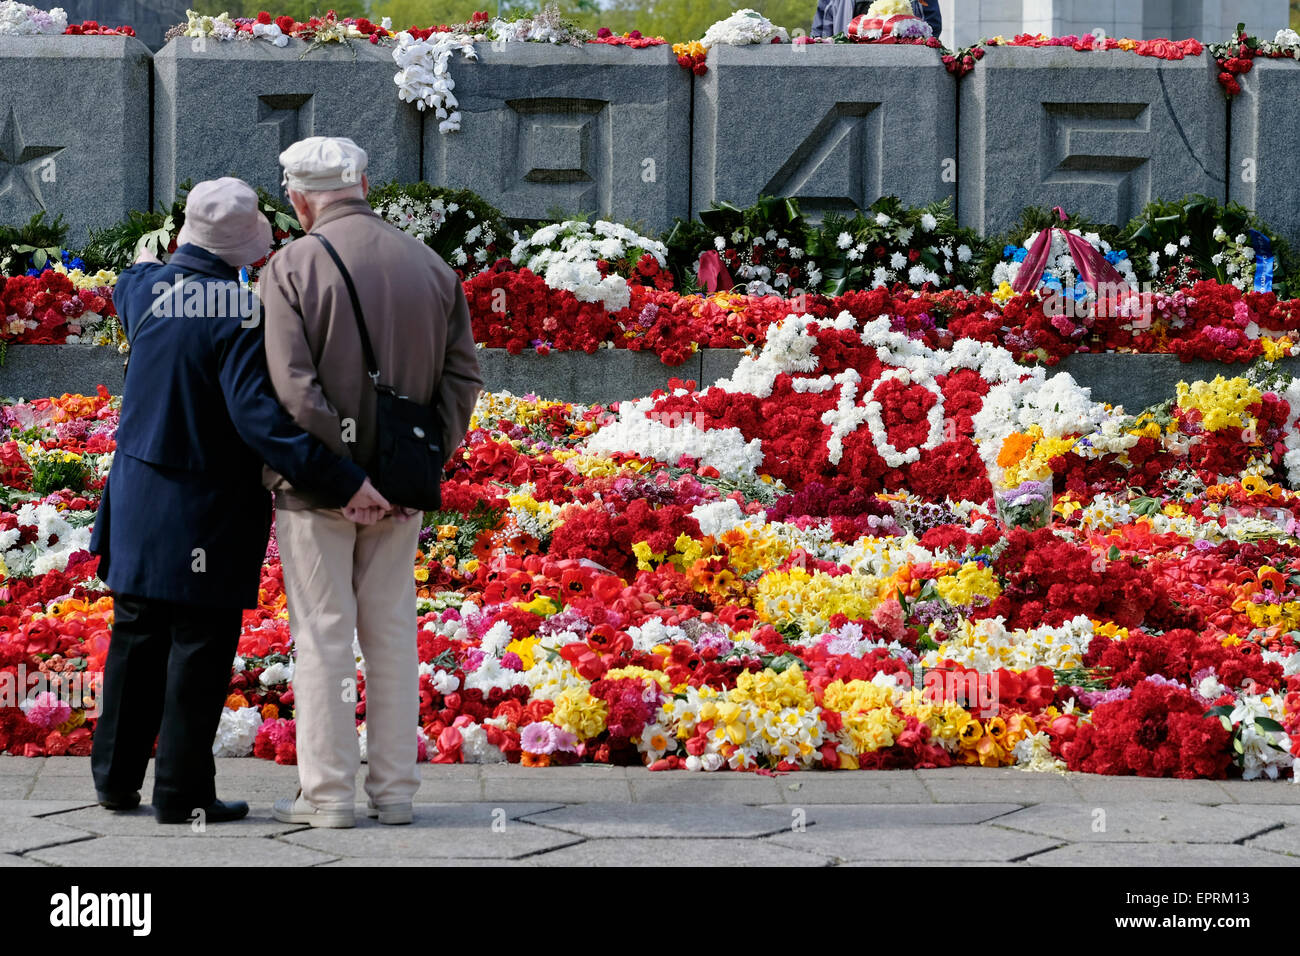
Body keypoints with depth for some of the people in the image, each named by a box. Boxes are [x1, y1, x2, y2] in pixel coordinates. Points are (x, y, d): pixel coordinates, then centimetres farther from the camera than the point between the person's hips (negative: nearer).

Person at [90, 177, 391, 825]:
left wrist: (145, 261, 47)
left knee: (136, 640, 17)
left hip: (140, 501, 6)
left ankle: (116, 777, 24)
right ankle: (183, 792, 6)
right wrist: (341, 479, -30)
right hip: (209, 514, -6)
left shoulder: (149, 289, -1)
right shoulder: (242, 314, -21)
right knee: (200, 648, 2)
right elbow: (256, 415, -29)